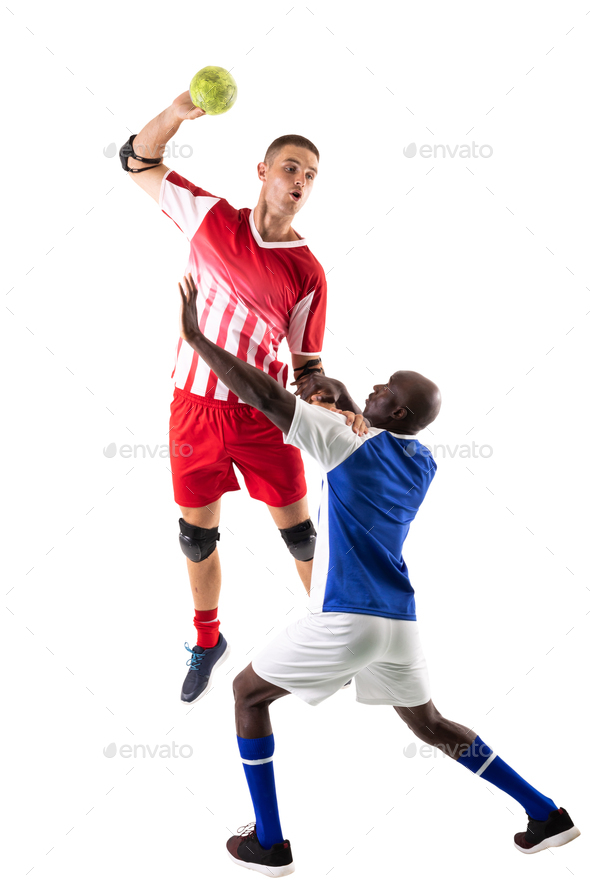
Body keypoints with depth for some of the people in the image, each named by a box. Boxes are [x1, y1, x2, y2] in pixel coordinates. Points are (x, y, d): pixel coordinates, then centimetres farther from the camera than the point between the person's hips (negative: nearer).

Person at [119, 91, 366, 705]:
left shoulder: (308, 274, -2)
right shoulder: (211, 217, 0)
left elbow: (306, 364, 4)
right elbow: (137, 159, 4)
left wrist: (336, 406, -17)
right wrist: (178, 112, -15)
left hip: (264, 415, -1)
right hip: (194, 407, 1)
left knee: (299, 532, 4)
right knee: (196, 535, 12)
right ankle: (208, 642, 35)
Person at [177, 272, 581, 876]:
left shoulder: (347, 442, -7)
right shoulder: (424, 464, 12)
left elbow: (263, 395, -11)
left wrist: (196, 337, -5)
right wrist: (343, 400, 25)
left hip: (344, 621, -7)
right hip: (400, 622, 7)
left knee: (249, 692, 14)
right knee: (429, 724, 26)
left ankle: (268, 845, 15)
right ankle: (546, 815, 26)